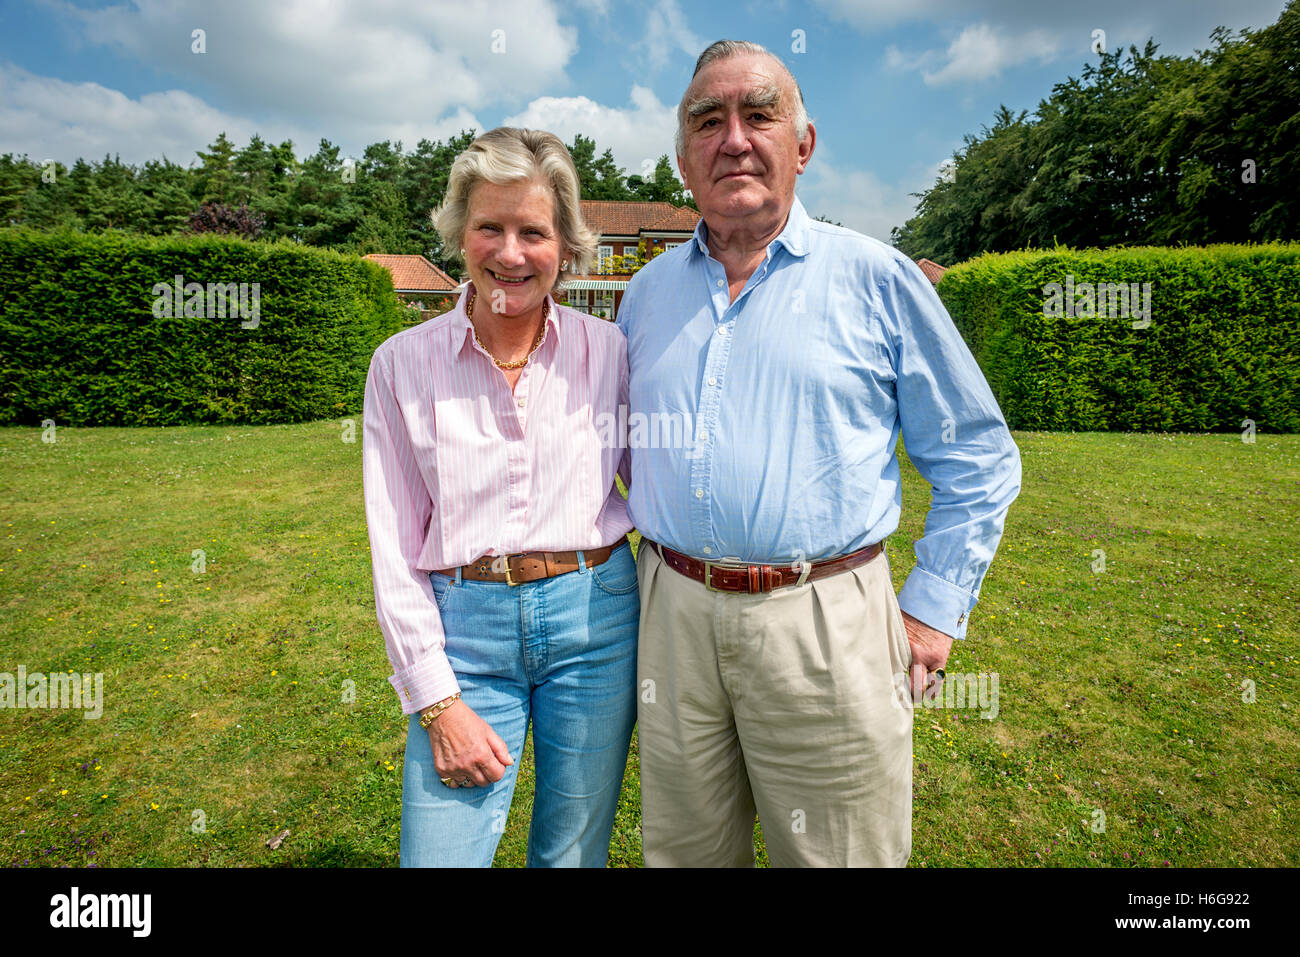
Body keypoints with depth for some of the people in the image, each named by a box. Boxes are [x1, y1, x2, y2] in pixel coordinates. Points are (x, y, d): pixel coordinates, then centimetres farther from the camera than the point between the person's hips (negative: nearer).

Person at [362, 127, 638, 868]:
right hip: (463, 632, 0)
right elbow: (394, 549, -1)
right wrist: (437, 702, -4)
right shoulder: (403, 364, -1)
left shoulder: (608, 351, -1)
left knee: (573, 855, 15)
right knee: (439, 854, 3)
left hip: (593, 618, 1)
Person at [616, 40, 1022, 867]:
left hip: (824, 626, -3)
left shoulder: (876, 279, 0)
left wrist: (933, 610, -2)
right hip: (674, 617, 4)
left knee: (836, 855, 11)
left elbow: (978, 460, 3)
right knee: (683, 851, 19)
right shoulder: (648, 292, 11)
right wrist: (656, 569, 13)